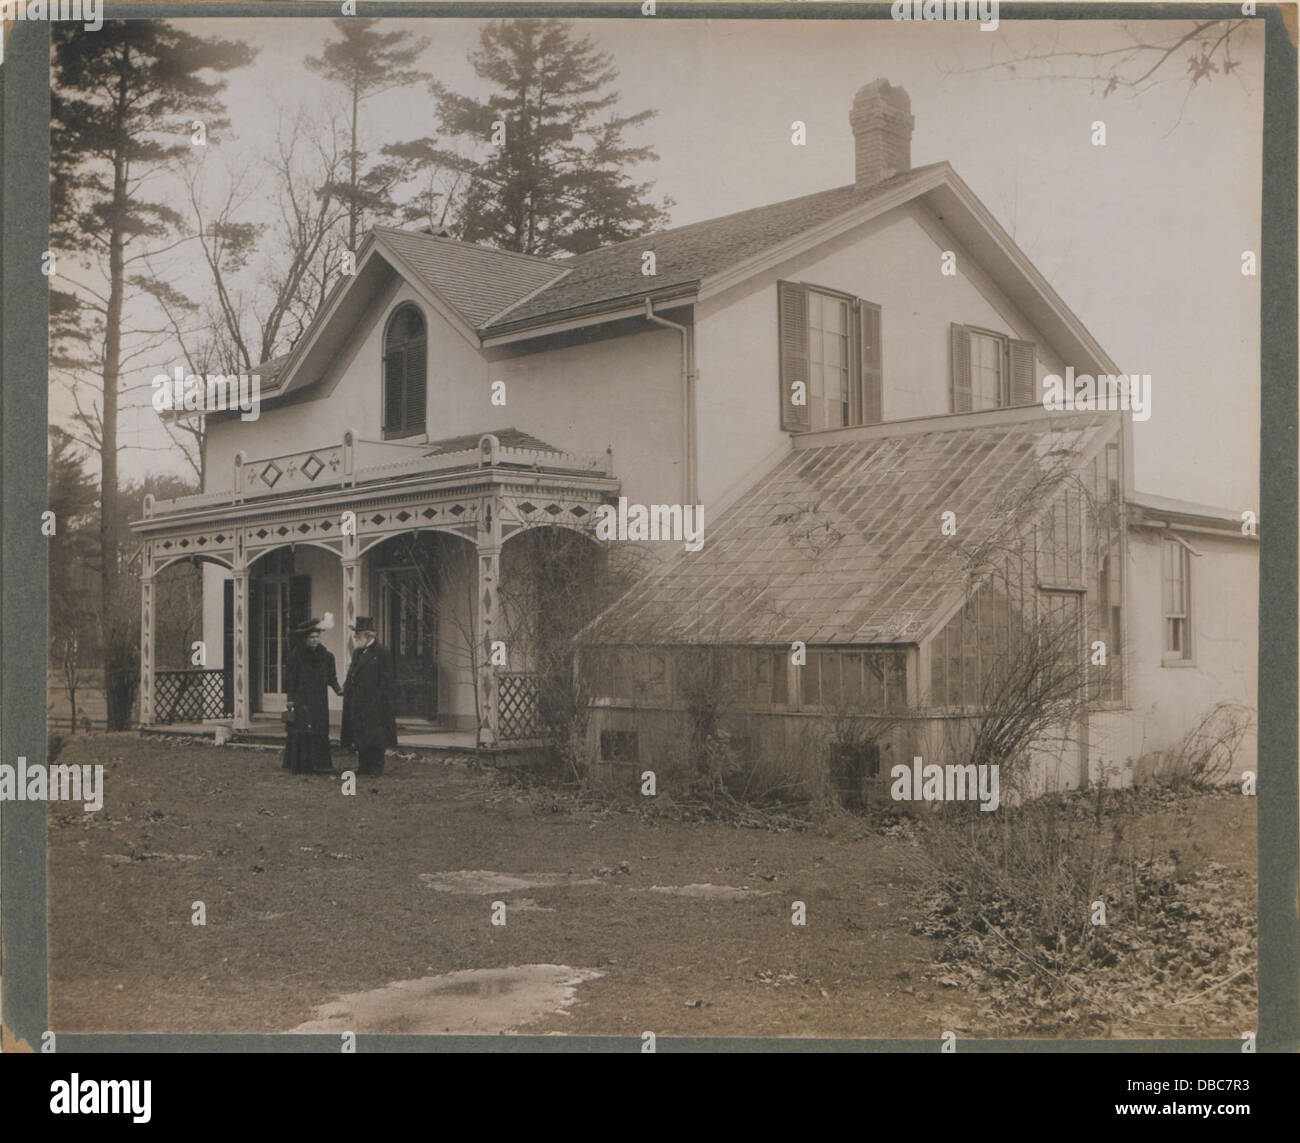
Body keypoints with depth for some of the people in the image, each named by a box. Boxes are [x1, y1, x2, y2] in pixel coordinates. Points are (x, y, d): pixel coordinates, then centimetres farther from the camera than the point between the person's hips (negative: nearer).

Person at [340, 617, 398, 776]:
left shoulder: (382, 653, -7)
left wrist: (381, 702, -15)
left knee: (375, 738, -2)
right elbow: (351, 678, 19)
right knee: (360, 738, 10)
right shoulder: (356, 653, 16)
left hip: (374, 704, -7)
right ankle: (363, 767, 18)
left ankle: (376, 768, 5)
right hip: (357, 706, 7)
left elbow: (386, 681, -10)